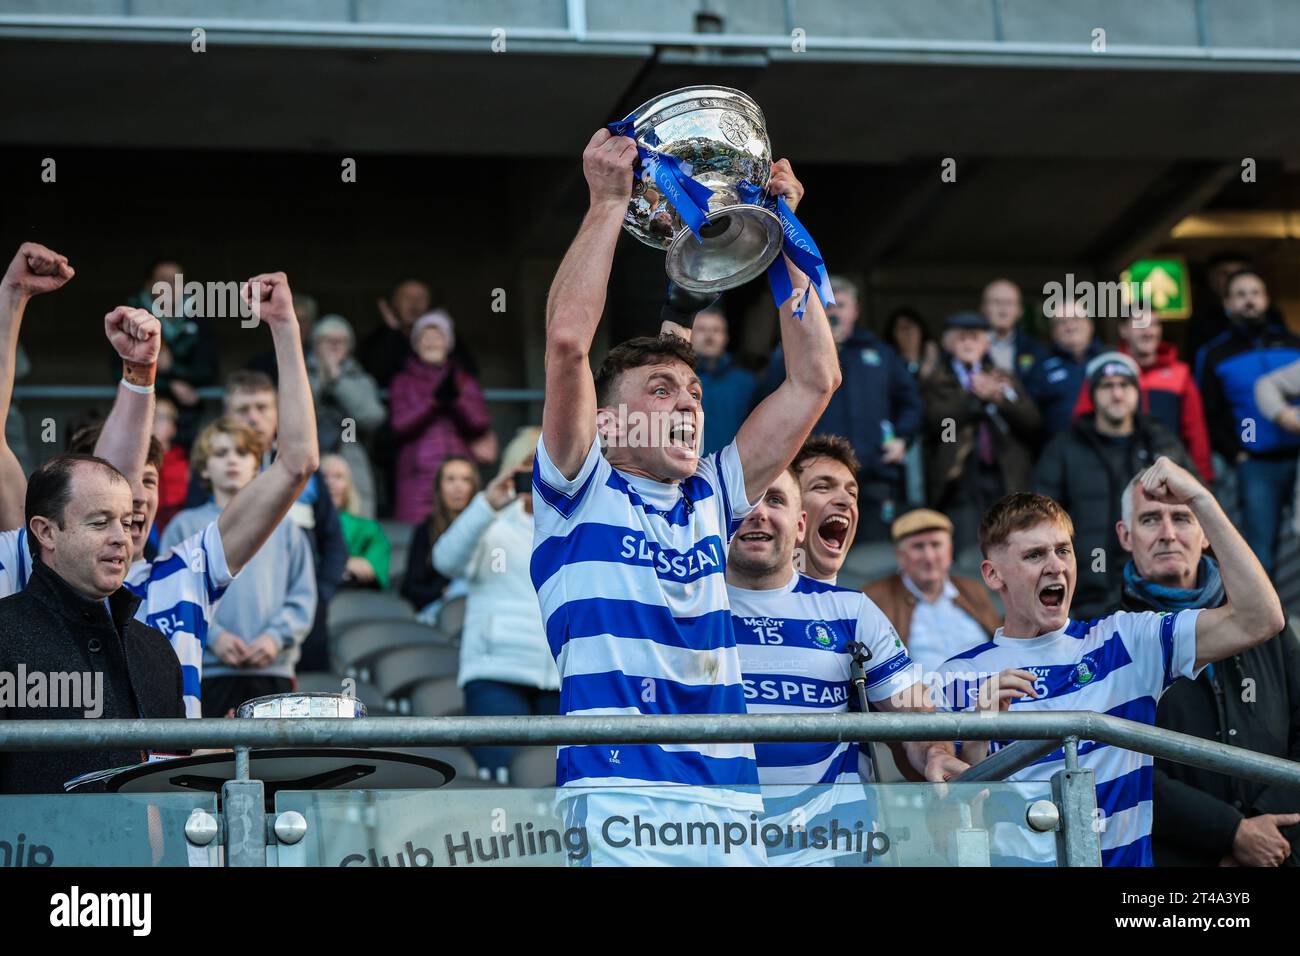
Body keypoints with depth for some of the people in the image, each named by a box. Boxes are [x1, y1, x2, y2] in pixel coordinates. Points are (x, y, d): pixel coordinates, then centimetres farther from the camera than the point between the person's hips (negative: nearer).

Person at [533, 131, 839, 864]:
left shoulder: (711, 498, 21)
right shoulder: (581, 493, 7)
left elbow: (816, 379, 21)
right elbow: (567, 339, -7)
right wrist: (609, 204, -1)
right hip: (619, 793, -5)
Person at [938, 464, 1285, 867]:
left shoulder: (1125, 642, 9)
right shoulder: (958, 677, 10)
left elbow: (1257, 619, 0)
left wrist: (1199, 499, -3)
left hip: (1119, 857, 1)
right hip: (1006, 859, -1)